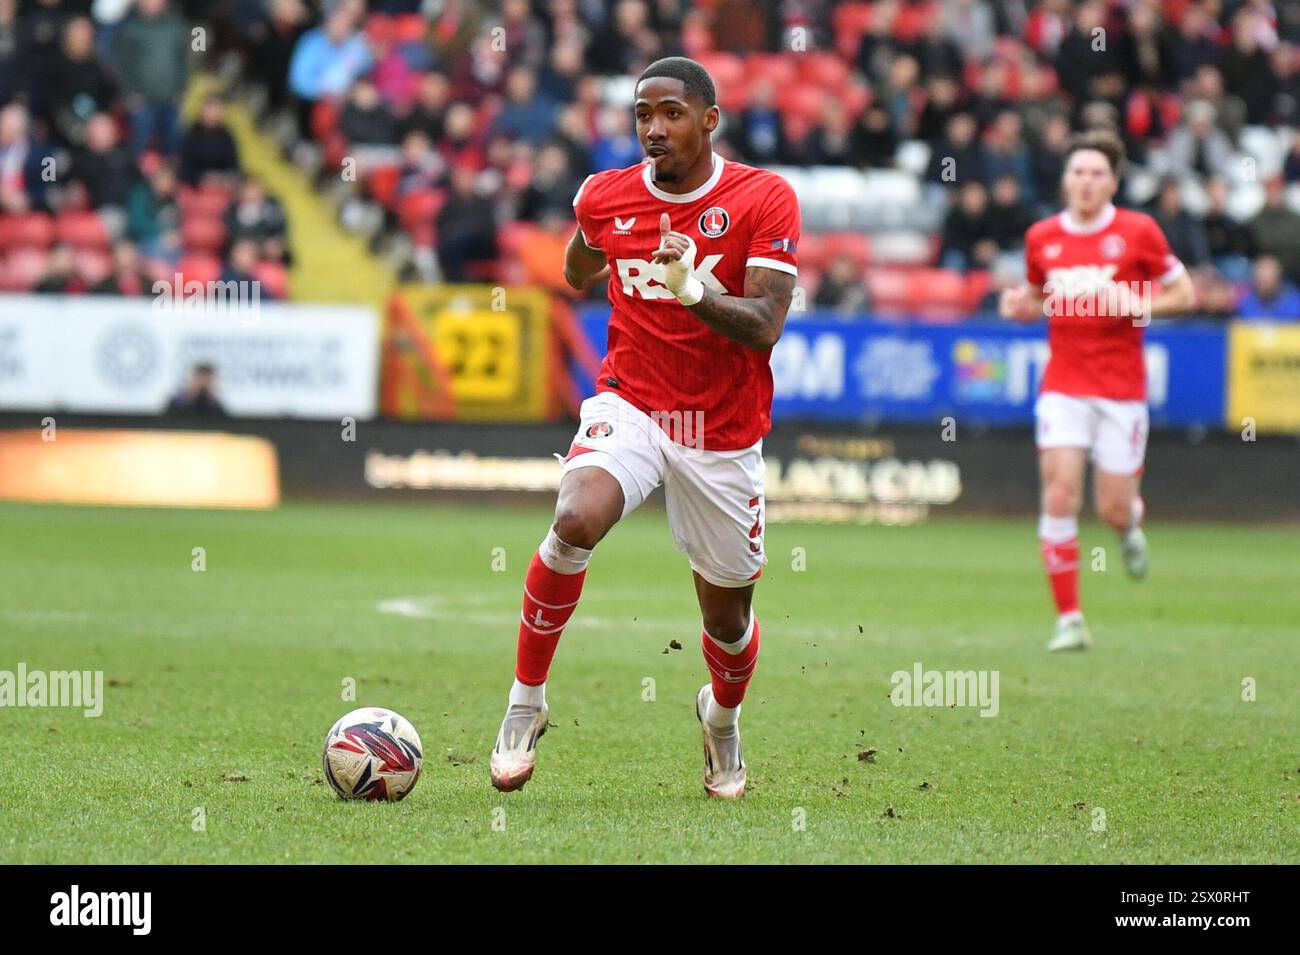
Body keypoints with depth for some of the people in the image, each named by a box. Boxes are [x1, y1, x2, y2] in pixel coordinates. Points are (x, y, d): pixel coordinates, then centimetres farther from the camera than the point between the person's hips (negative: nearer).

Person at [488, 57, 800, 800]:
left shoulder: (765, 199, -9)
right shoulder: (604, 197, 0)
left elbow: (765, 326, -19)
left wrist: (697, 292, -32)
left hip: (724, 432, 0)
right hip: (629, 405, 0)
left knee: (727, 611, 9)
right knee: (577, 522, -30)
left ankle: (723, 717, 44)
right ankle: (527, 703, -15)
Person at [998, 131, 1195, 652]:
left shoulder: (1138, 231, -3)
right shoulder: (1041, 237, 5)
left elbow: (1184, 292, 2)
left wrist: (1138, 304, -16)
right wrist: (1019, 306, -2)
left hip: (1122, 389, -2)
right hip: (1063, 386, 2)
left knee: (1113, 509, 0)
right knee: (1059, 496, -12)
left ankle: (1130, 525, 40)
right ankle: (1069, 619, -6)